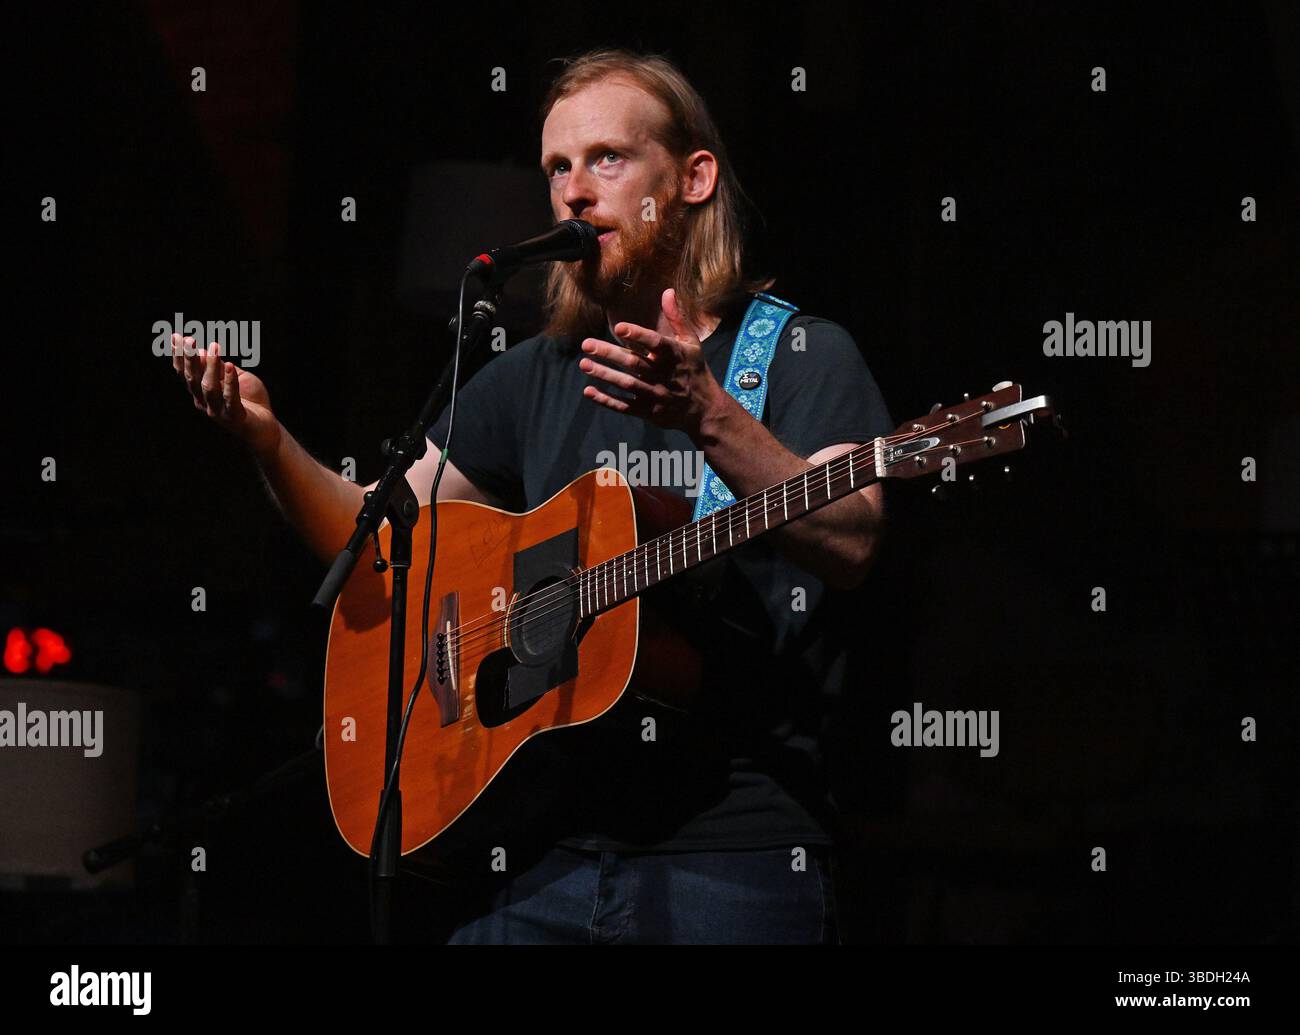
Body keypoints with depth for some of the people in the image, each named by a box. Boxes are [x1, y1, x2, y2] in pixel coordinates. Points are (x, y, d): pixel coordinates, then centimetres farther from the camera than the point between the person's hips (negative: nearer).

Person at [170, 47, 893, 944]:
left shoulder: (798, 355, 1)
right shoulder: (536, 379, 17)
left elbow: (851, 547, -16)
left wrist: (712, 421, -31)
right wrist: (266, 438, -5)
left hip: (736, 847, -4)